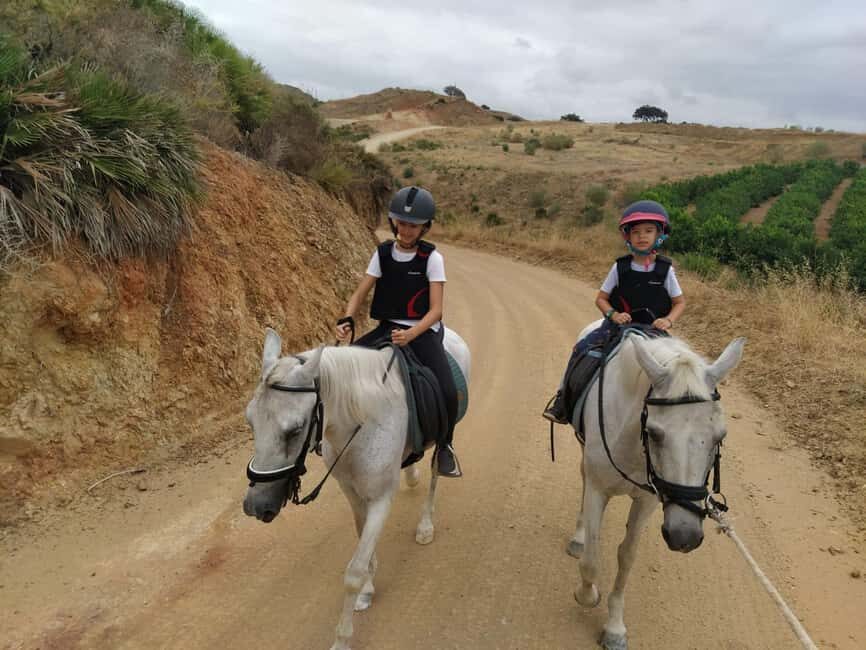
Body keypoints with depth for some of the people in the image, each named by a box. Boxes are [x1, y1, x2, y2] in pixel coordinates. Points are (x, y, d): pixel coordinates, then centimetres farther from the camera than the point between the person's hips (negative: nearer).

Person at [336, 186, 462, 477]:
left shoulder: (432, 257, -8)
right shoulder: (383, 253, 2)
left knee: (448, 392, -25)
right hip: (388, 328, 4)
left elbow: (436, 310, -13)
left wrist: (410, 335, -30)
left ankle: (445, 446, 4)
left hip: (424, 332, -4)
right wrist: (346, 320, -19)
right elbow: (359, 294, 2)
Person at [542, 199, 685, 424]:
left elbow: (679, 302, 7)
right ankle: (563, 399, -8)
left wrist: (668, 320, -13)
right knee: (582, 349, -19)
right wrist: (613, 314, -15)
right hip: (618, 325, 0)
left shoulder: (665, 269, -2)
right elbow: (601, 298, 5)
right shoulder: (620, 267, -1)